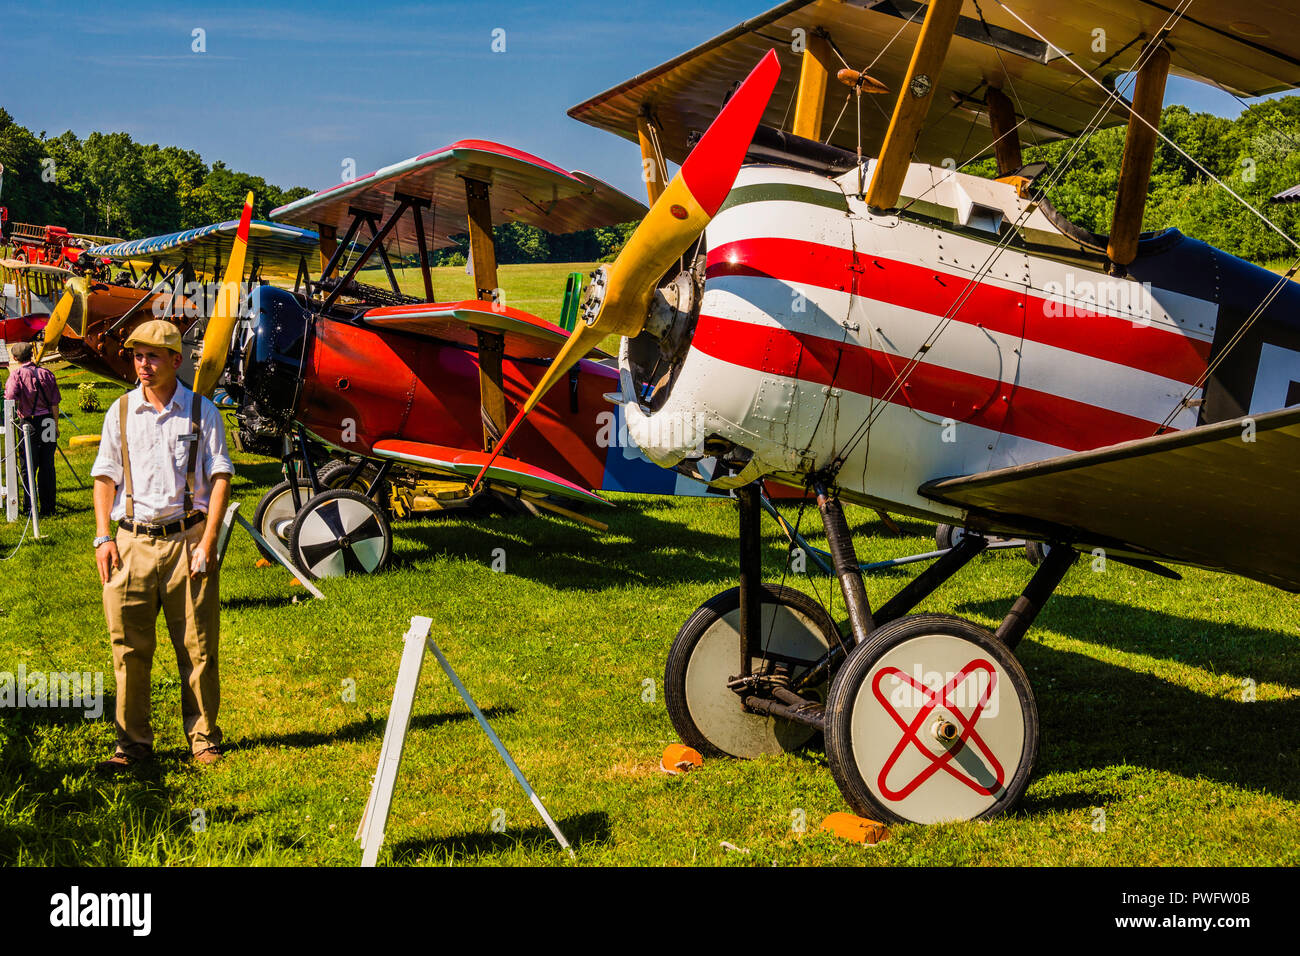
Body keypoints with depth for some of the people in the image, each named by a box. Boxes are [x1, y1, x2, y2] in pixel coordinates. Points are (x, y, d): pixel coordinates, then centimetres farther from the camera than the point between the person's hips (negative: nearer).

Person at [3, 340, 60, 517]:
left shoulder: (16, 374, -5)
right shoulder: (46, 373, 5)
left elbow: (11, 399, -17)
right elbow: (55, 404, 5)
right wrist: (55, 425, 12)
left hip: (28, 424, -3)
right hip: (48, 422, 3)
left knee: (27, 469, 4)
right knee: (47, 467, 9)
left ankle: (30, 509, 4)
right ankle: (48, 508, 12)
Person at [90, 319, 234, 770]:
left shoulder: (202, 411, 3)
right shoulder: (120, 412, 9)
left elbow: (220, 477, 0)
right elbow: (104, 477, 11)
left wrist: (207, 542, -8)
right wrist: (103, 537, 0)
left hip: (187, 539, -2)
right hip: (133, 541, 2)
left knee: (197, 647, 2)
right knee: (129, 647, 2)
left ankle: (203, 738, 14)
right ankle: (134, 742, 13)